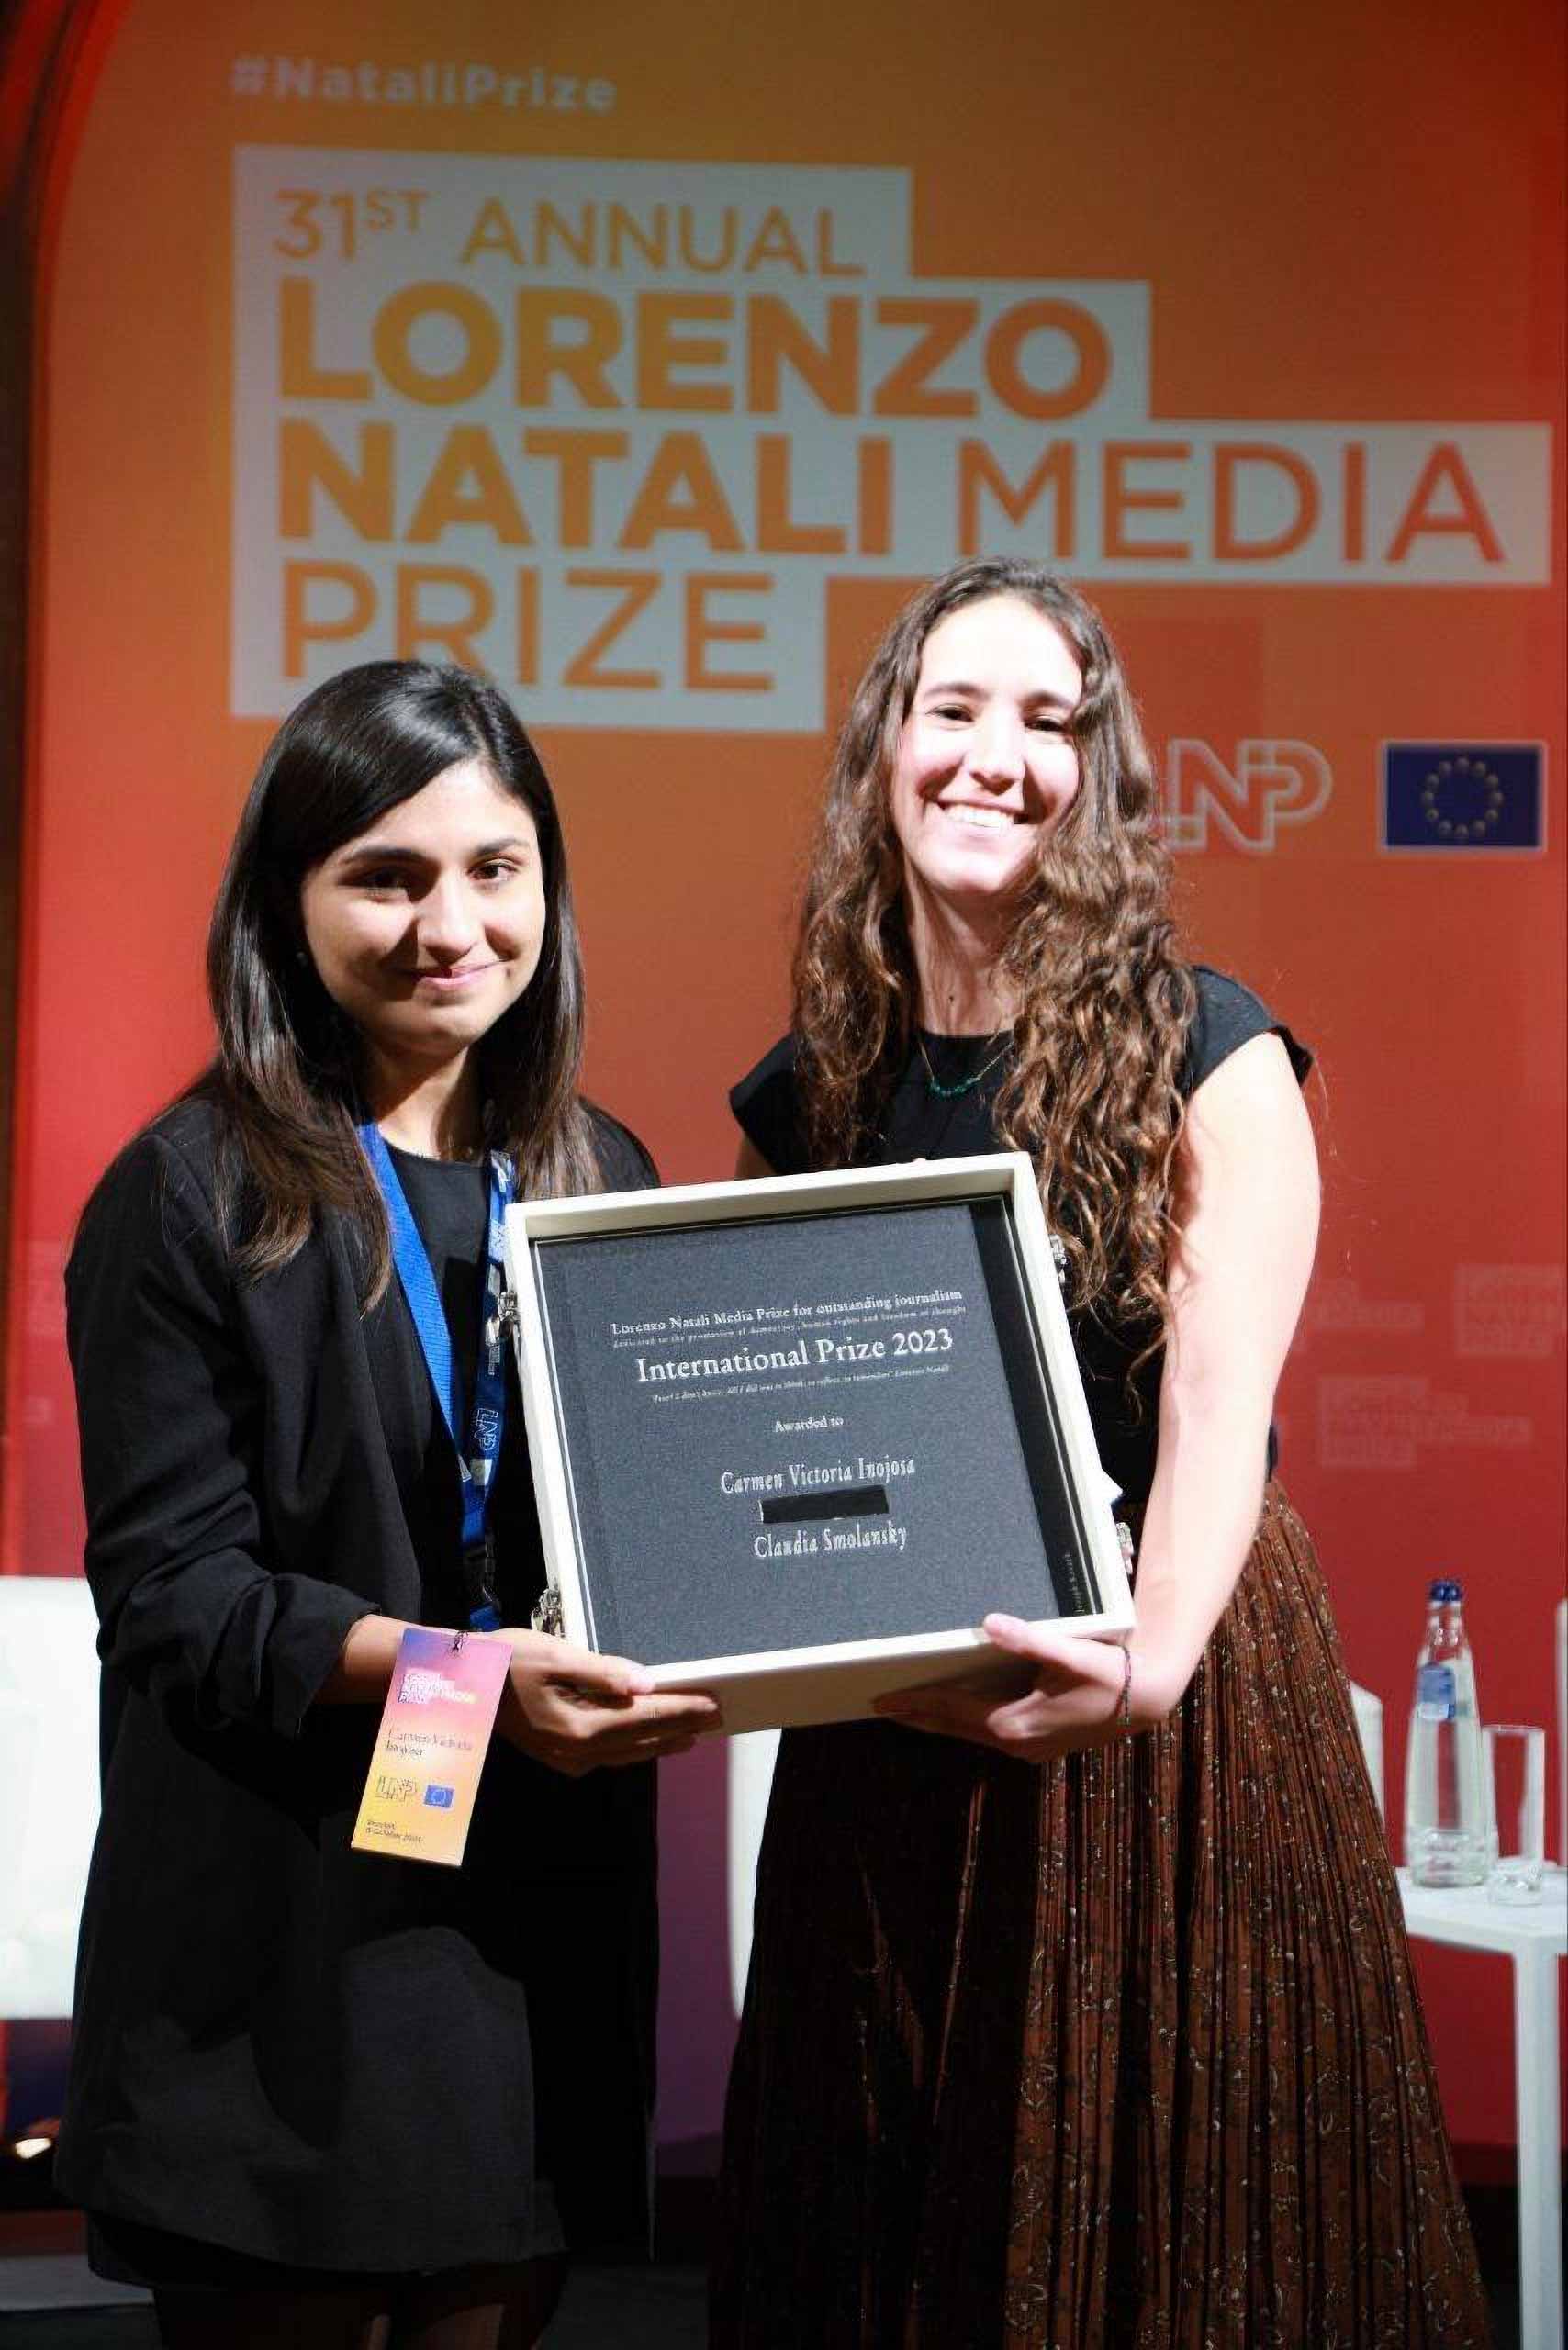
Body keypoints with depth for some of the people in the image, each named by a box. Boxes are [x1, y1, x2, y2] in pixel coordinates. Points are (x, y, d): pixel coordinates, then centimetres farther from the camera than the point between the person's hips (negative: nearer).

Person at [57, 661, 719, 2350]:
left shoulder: (600, 1179, 10)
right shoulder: (190, 1198, -7)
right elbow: (172, 1594, -12)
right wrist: (463, 1669, -25)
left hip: (543, 1914, 5)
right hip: (290, 1943, -4)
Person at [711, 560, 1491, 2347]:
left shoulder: (1206, 1056, -6)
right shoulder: (811, 1088, 6)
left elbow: (1220, 1407, -17)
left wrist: (1156, 1661, -34)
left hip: (1165, 1725, -4)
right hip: (886, 1730, 4)